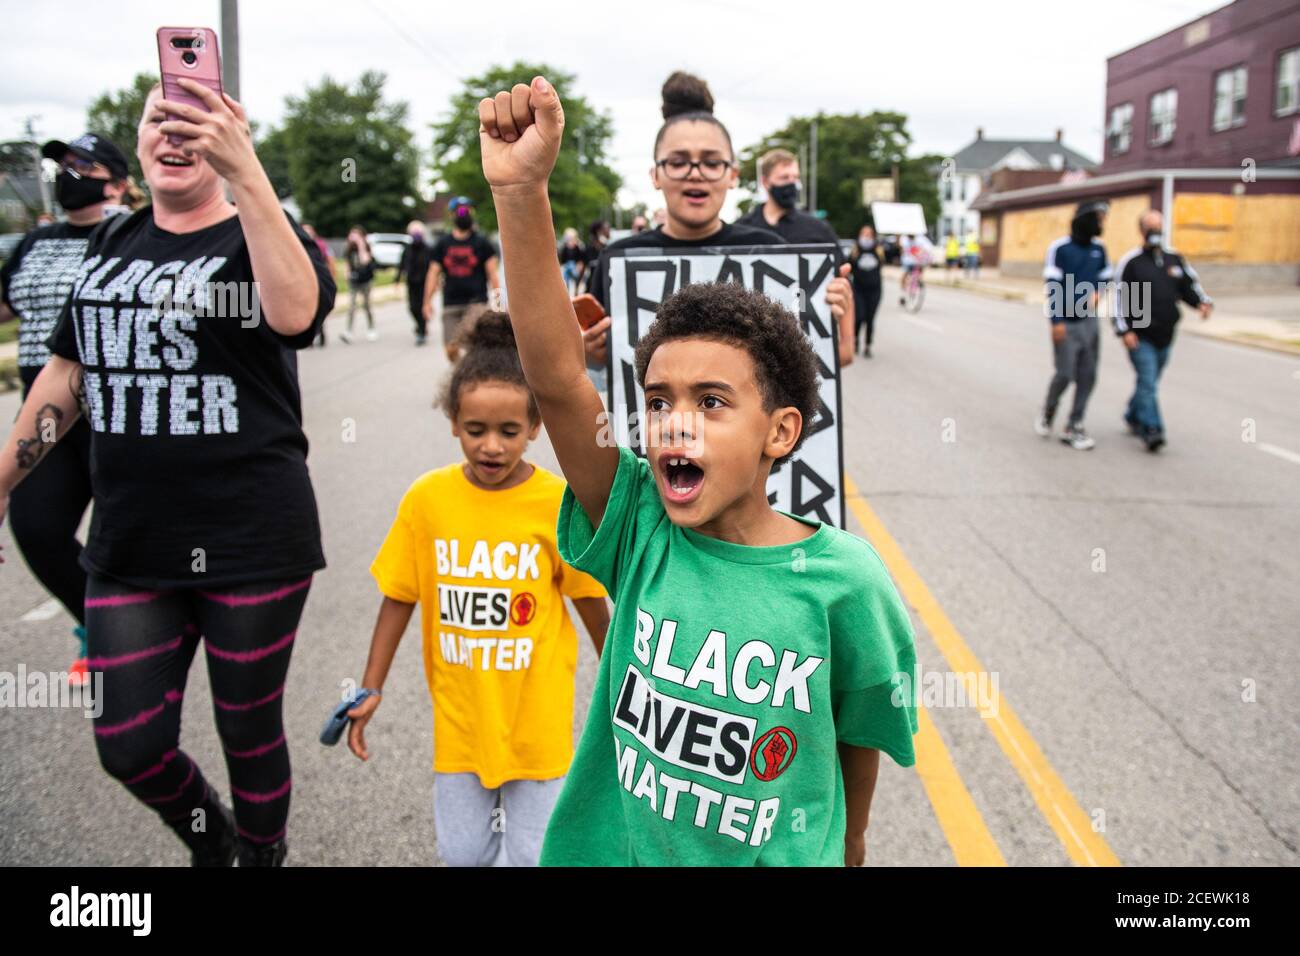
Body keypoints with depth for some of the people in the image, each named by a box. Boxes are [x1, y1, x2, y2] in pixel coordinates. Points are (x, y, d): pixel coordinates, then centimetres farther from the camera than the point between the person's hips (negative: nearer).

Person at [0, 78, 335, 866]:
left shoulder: (260, 235, -4)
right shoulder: (112, 241, 11)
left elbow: (295, 312, -28)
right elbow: (69, 370, 19)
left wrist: (244, 173, -34)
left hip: (252, 543, -5)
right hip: (131, 545, 5)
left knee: (249, 731, 9)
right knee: (131, 749, 8)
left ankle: (263, 853, 37)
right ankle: (211, 841, 40)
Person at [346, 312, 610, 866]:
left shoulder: (558, 502, -14)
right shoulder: (427, 498, -9)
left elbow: (589, 598, -2)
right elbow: (399, 596, 1)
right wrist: (371, 689, 3)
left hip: (537, 710, -2)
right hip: (460, 709, 2)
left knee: (535, 852, 10)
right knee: (461, 852, 13)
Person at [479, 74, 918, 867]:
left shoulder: (841, 578, -19)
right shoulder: (640, 531, -15)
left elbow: (859, 733, -3)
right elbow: (556, 379, -27)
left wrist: (850, 845, 12)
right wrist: (521, 192, -37)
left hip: (777, 855, -1)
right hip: (612, 848, 2)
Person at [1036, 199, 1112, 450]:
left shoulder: (1098, 249, 8)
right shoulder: (1059, 248, -7)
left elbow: (1105, 276, 22)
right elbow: (1053, 286, -10)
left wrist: (1097, 292, 0)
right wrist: (1057, 321, -15)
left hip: (1089, 322, 5)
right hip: (1066, 323, -5)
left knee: (1087, 377, 2)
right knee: (1065, 374, -5)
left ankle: (1073, 427, 10)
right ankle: (1047, 412, 22)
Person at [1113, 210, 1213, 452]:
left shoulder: (1175, 260, 10)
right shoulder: (1131, 262, -5)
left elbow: (1190, 287, 14)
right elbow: (1120, 298, -7)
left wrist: (1203, 302, -8)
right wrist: (1125, 330, -14)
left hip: (1165, 337, 5)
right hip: (1140, 337, -5)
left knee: (1148, 382, 16)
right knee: (1147, 383, -12)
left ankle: (1133, 417, 35)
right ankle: (1151, 430, -13)